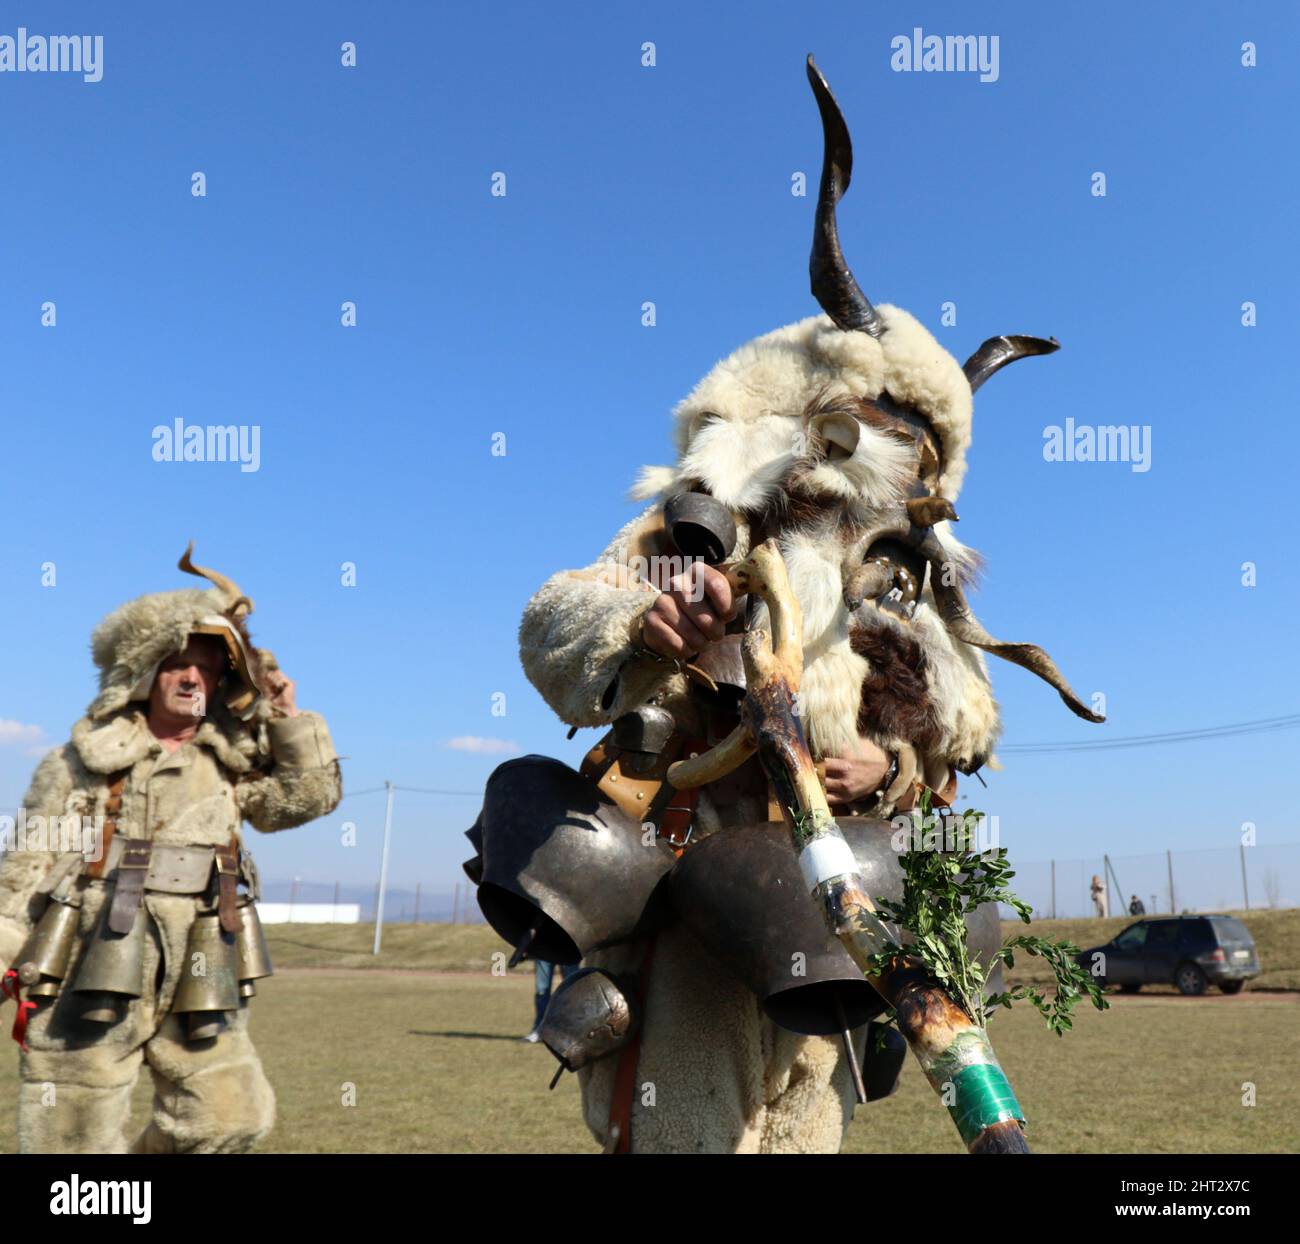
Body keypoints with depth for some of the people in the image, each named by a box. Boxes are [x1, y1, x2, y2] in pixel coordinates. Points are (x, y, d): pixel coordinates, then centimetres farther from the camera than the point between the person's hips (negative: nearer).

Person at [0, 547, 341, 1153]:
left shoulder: (228, 762, 10)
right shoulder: (88, 757, 0)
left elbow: (311, 795, 5)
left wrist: (289, 715, -1)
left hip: (196, 989, 4)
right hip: (93, 974, -3)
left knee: (233, 1117, 5)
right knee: (76, 1137, 5)